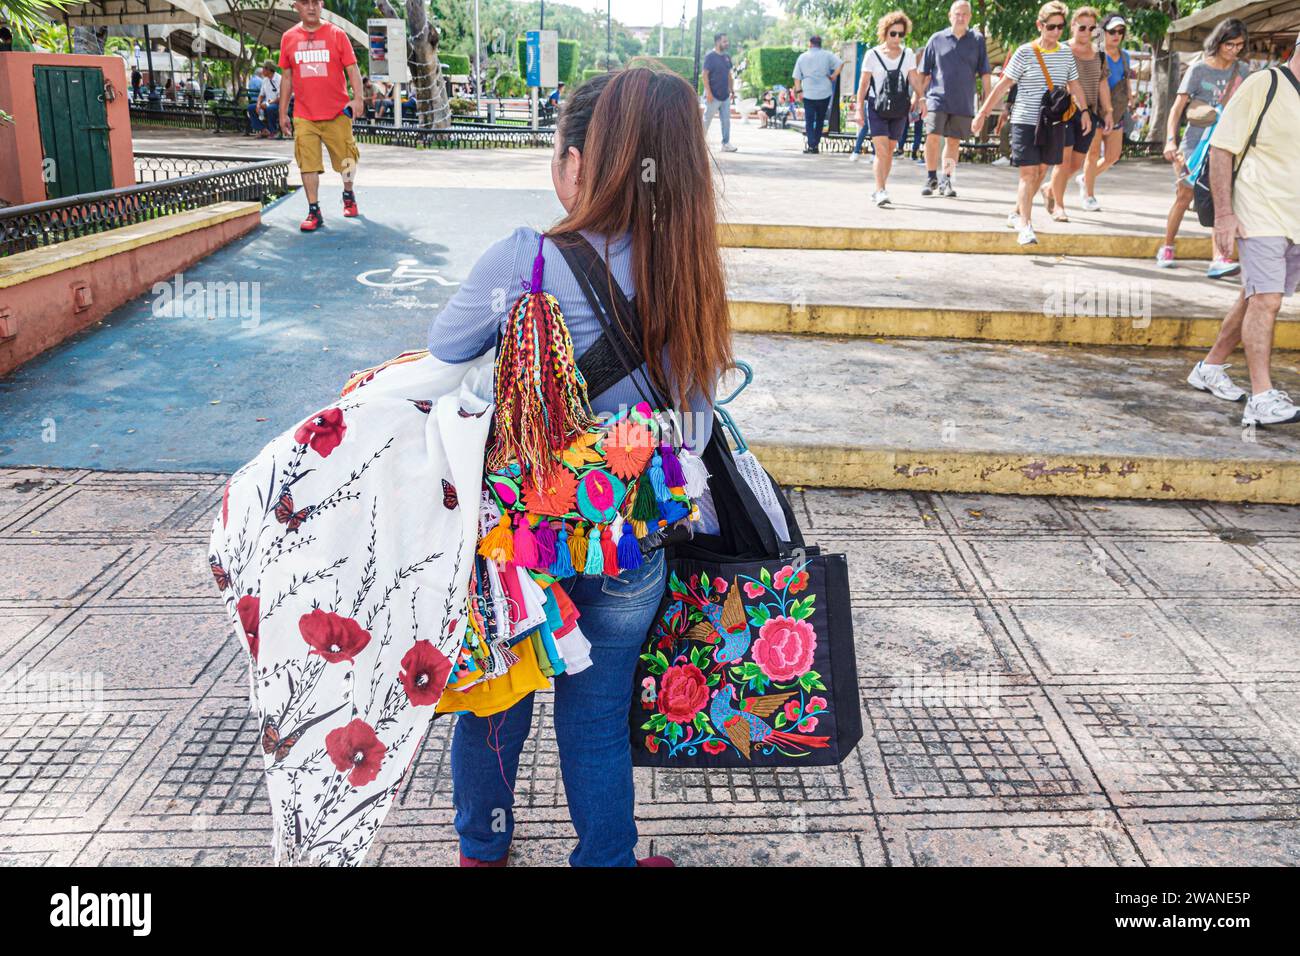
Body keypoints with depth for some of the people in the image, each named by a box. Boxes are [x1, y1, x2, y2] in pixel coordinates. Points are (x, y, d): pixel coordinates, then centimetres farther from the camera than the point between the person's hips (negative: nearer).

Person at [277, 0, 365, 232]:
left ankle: (348, 196, 36)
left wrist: (357, 98, -19)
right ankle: (314, 212, 0)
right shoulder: (288, 38, 7)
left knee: (346, 160, 9)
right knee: (308, 164, -5)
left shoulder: (337, 34, 0)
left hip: (337, 113, -1)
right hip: (304, 116, 1)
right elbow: (286, 77, 12)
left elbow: (352, 69, -3)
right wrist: (283, 113, 11)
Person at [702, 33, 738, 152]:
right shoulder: (710, 56, -9)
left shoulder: (727, 57, 12)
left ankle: (726, 144, 9)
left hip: (725, 96, 7)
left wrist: (732, 89, 11)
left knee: (726, 120, 5)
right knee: (707, 120, 1)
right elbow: (705, 75, -13)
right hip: (713, 95, -7)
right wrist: (708, 92, -19)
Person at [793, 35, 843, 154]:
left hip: (808, 94, 0)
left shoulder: (802, 57, 4)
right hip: (824, 93, 0)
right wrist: (833, 76, 0)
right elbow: (840, 64, -11)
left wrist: (798, 90, 8)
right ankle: (815, 145, 13)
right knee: (820, 120, 13)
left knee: (809, 120, 4)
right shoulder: (827, 55, 1)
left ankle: (811, 145, -8)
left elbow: (797, 77, 3)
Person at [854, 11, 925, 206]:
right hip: (876, 107, -3)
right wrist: (859, 109, -4)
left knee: (889, 152, 8)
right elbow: (863, 83, 1)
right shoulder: (872, 55, 1)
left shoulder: (908, 55, 8)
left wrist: (919, 97, -12)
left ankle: (879, 189, 18)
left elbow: (915, 81, 5)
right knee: (881, 150, -15)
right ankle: (880, 191, -18)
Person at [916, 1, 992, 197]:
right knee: (932, 137, -12)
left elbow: (985, 73, 8)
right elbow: (924, 72, 11)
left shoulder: (977, 40, 6)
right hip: (937, 98, -1)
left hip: (963, 101, 1)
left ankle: (946, 181, 15)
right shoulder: (937, 39, 5)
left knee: (953, 141, 5)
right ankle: (931, 178, 2)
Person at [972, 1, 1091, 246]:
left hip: (1053, 123, 5)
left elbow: (1074, 84, 19)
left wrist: (1084, 111, 13)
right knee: (1028, 173, -11)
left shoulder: (1066, 53, 9)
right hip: (1025, 121, -5)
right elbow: (1003, 85, -4)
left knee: (1041, 171, 10)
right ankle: (1026, 226, -12)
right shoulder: (1024, 53, -5)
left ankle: (1017, 214, 27)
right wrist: (982, 113, -7)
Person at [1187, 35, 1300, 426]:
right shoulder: (1263, 85, -8)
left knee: (1255, 300, 12)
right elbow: (1221, 148, -10)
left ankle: (1210, 368, 27)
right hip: (1260, 216, -7)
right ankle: (1262, 399, -13)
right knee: (1266, 301, -13)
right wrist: (1223, 213, -15)